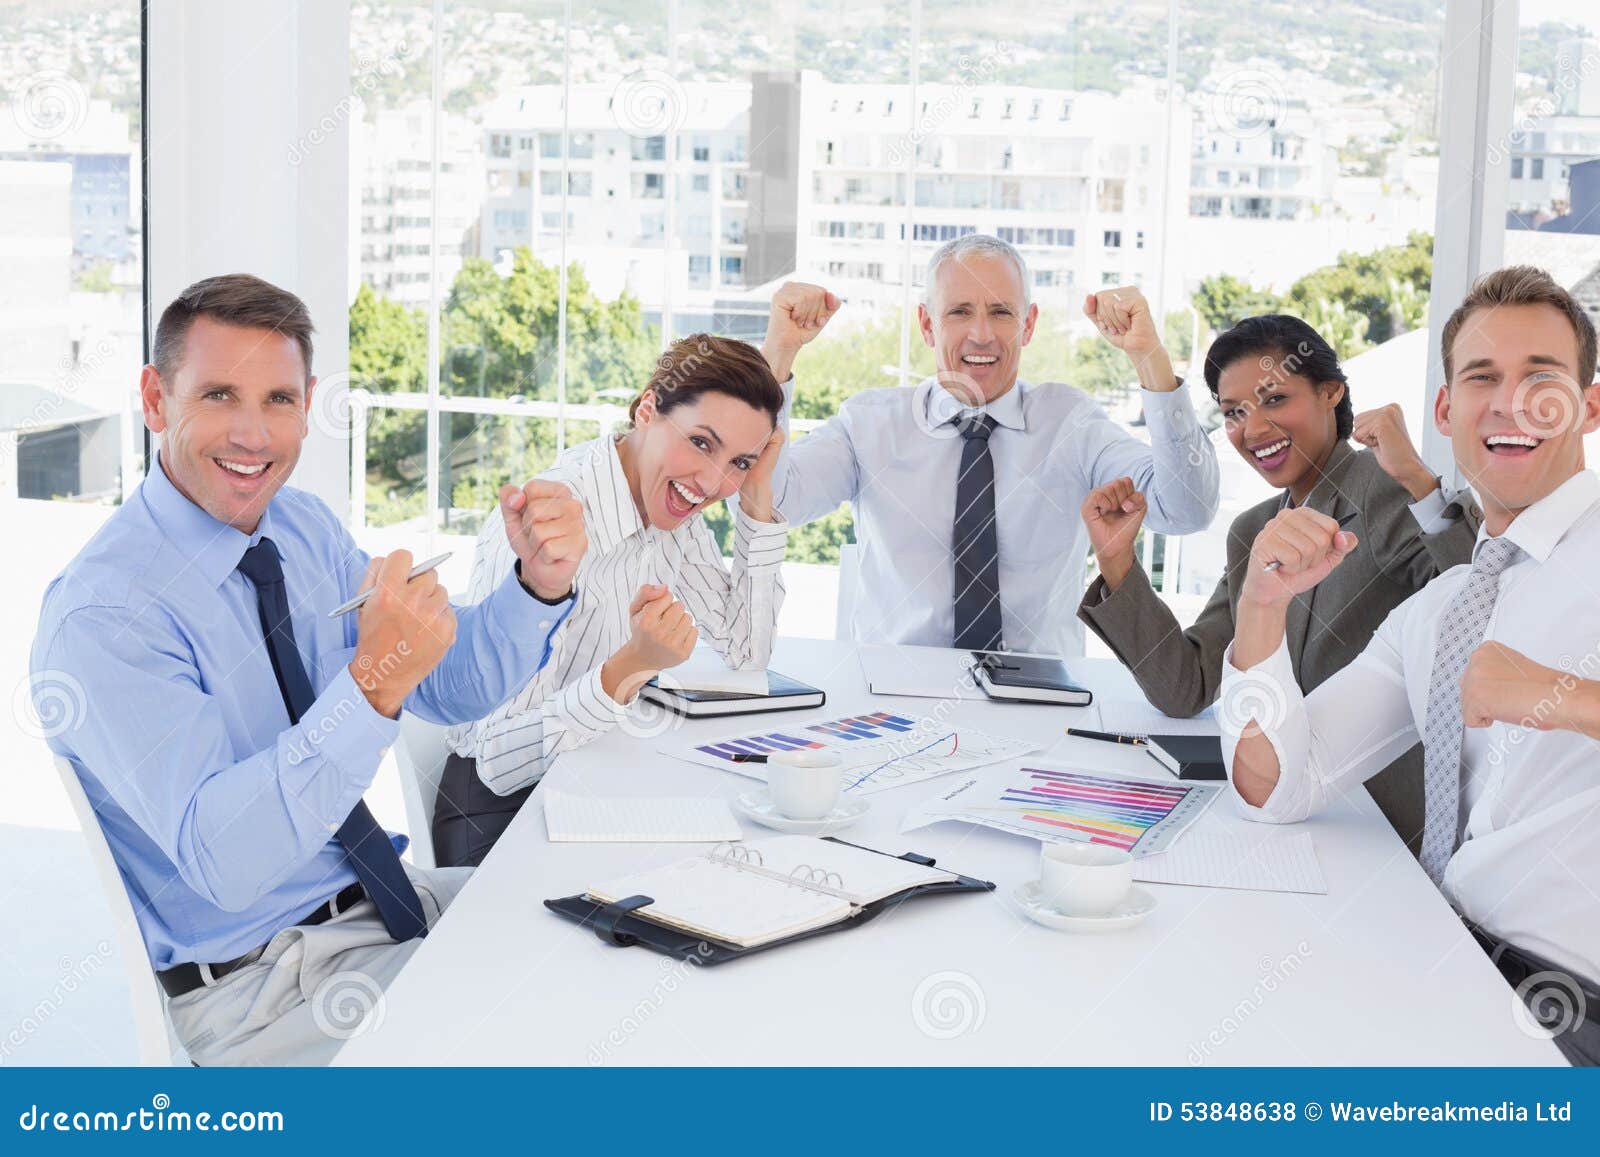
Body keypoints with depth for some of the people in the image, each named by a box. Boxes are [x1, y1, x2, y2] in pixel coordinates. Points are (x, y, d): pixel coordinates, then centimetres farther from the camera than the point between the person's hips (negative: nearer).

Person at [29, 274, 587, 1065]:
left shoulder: (301, 526, 2)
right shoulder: (99, 617, -22)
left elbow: (456, 688, 3)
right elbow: (221, 861, -31)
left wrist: (539, 582, -17)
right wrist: (373, 686, -41)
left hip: (371, 894, 8)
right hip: (245, 981, -7)